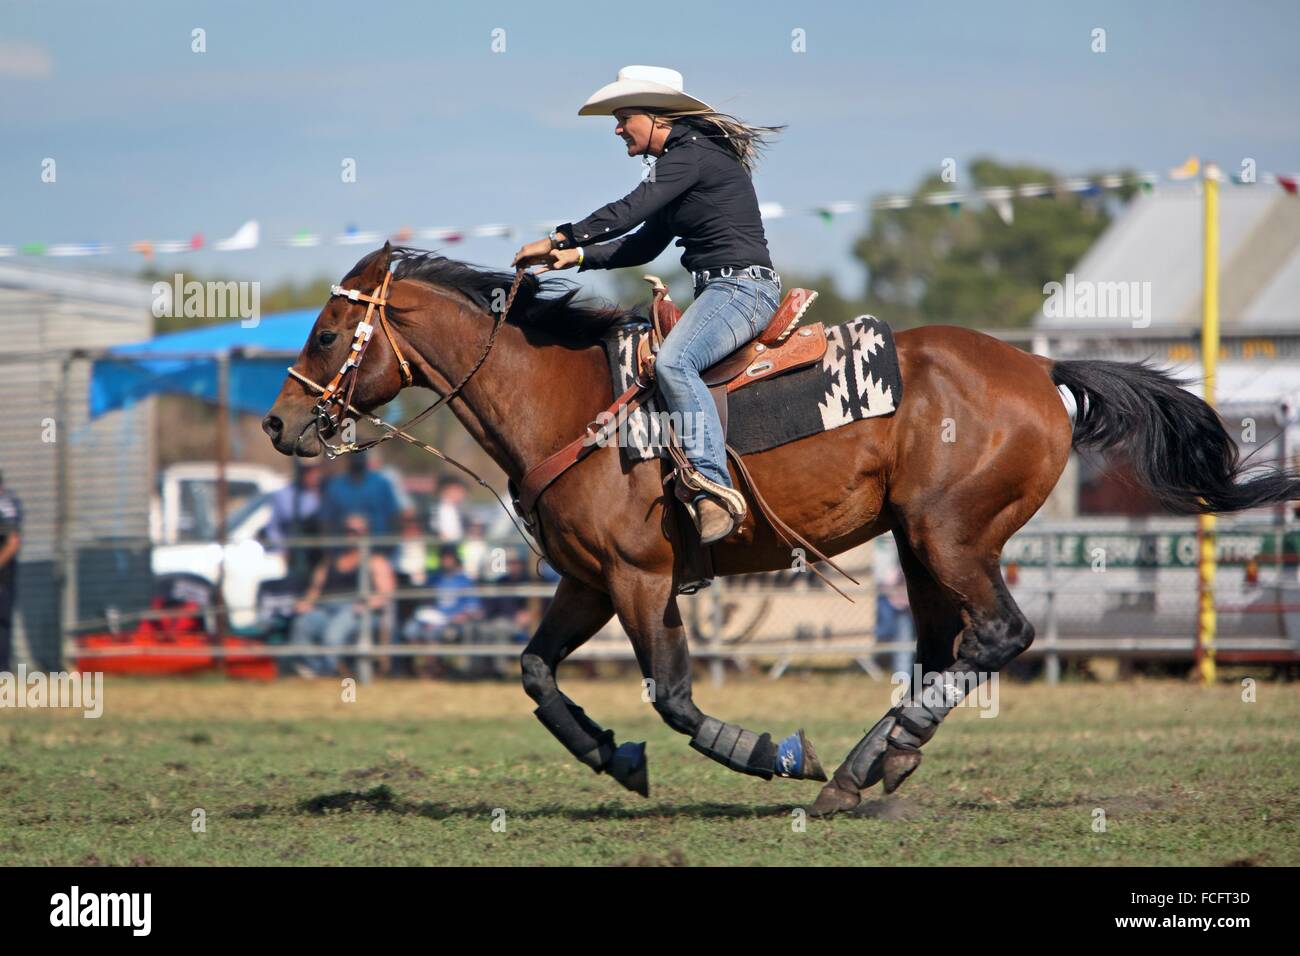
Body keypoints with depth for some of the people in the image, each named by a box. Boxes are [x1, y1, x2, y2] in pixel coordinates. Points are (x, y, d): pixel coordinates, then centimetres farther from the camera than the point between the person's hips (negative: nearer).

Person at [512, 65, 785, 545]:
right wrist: (577, 255, 12)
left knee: (673, 361, -33)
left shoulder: (691, 155, -11)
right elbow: (645, 245, 23)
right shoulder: (682, 161, 20)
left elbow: (628, 212, -19)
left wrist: (557, 240, -12)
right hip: (720, 293, 12)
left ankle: (714, 486, -41)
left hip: (742, 286, -12)